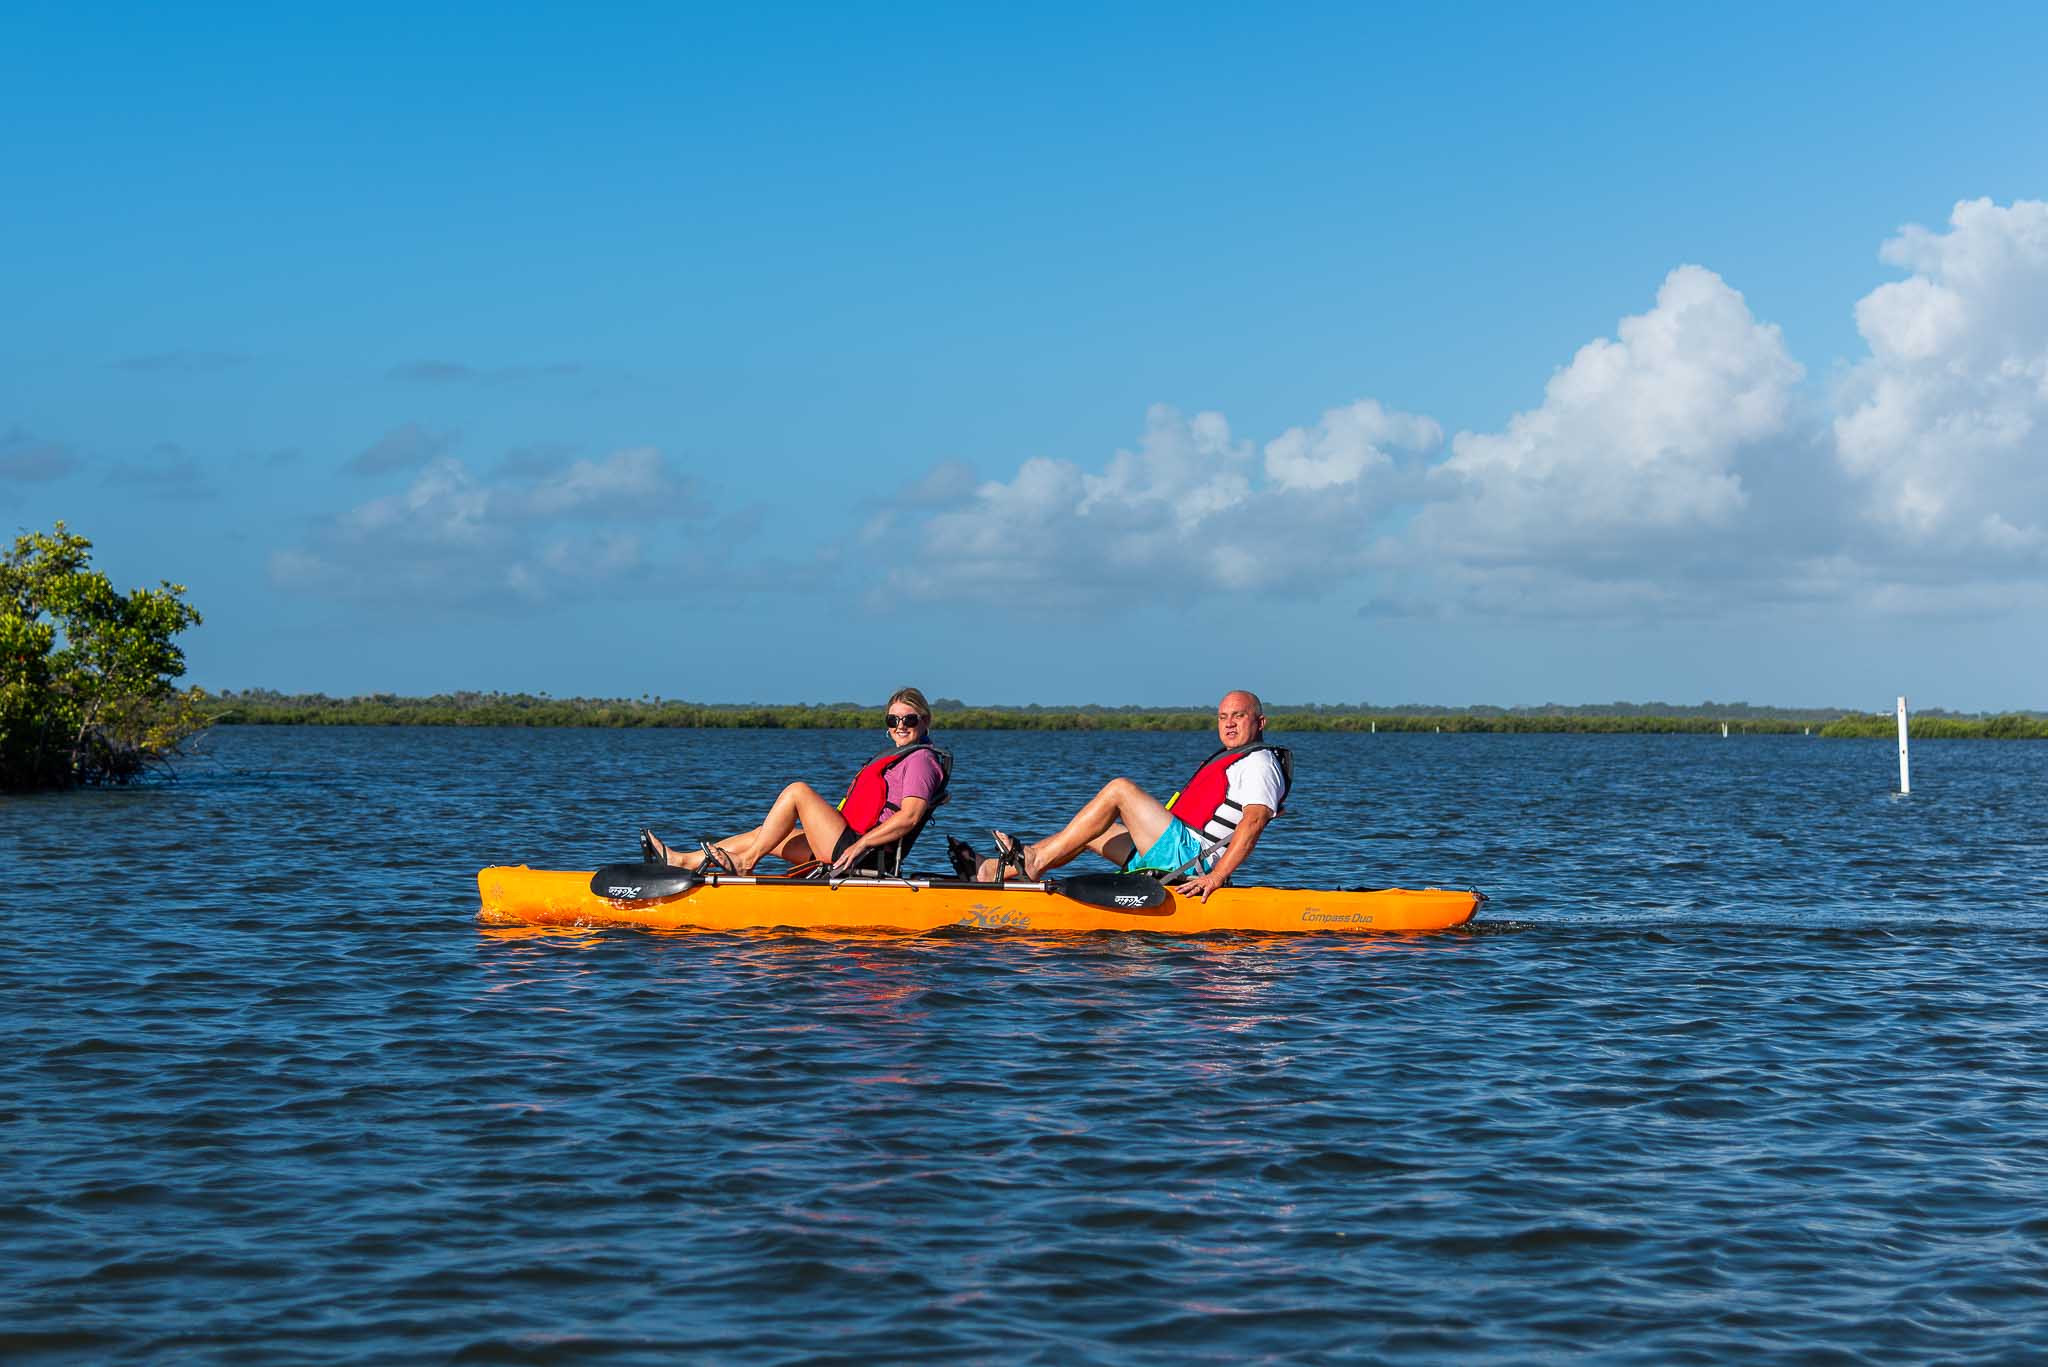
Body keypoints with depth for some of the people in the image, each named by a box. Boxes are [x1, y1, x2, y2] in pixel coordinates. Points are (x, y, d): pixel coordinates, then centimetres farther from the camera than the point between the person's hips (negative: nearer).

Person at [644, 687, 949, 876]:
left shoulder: (921, 759, -7)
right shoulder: (896, 756, 24)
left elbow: (910, 816, -21)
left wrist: (860, 844, -25)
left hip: (866, 855, -10)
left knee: (797, 791, -13)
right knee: (766, 834, 12)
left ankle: (744, 862, -8)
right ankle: (678, 861, 10)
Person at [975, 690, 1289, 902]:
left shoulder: (1259, 763, -7)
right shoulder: (1231, 759, 26)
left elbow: (1253, 822, -23)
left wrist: (1216, 877, -31)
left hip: (1187, 853, -11)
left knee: (1119, 789, -16)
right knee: (1090, 832, 15)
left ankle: (1036, 860, -14)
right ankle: (991, 871, 6)